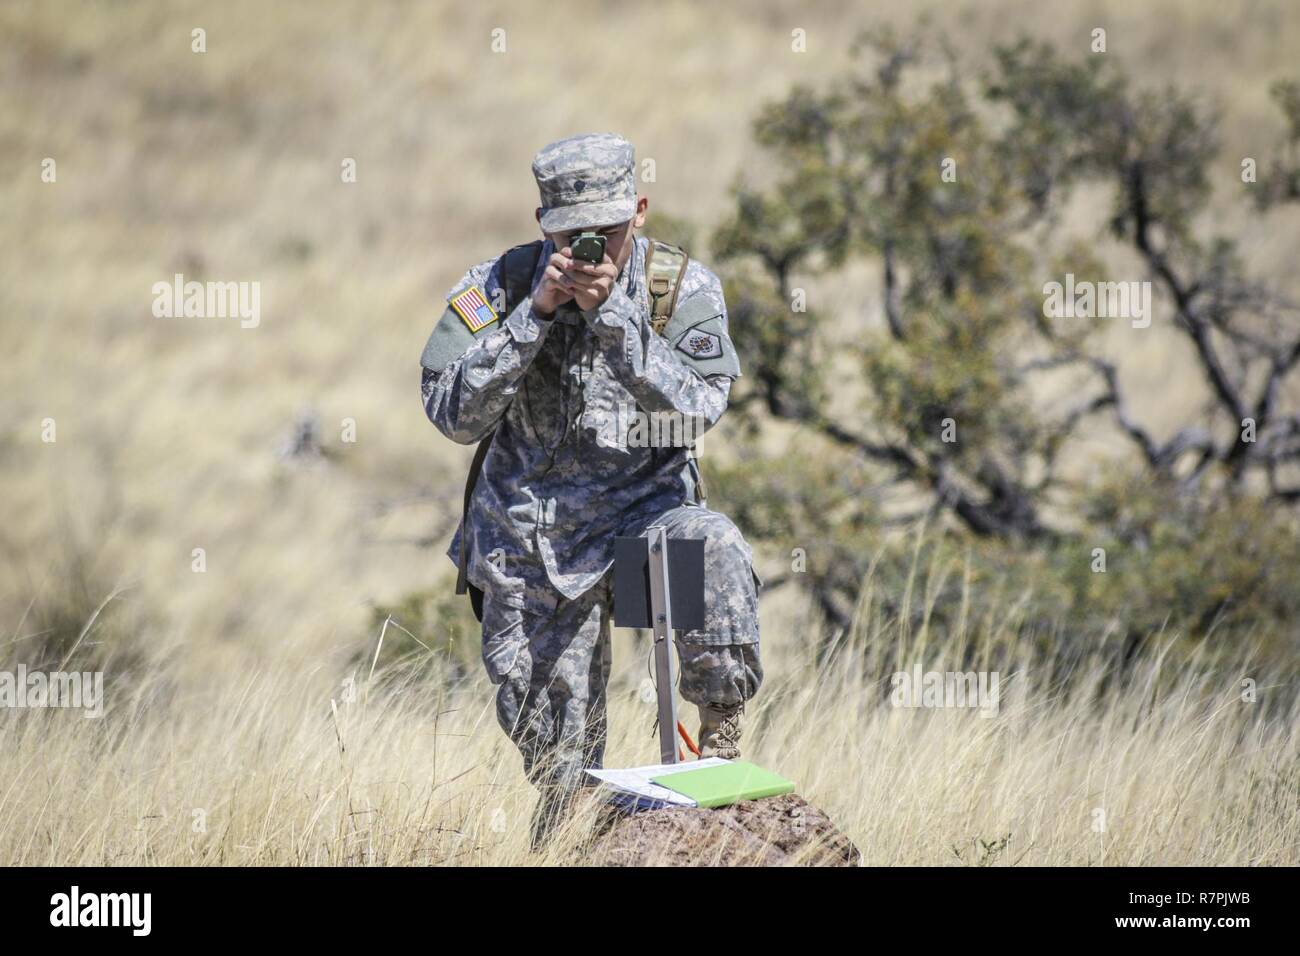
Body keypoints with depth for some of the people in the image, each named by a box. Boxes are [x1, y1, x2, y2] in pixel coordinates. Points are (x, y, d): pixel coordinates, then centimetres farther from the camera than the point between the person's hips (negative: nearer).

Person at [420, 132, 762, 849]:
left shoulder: (682, 287, -6)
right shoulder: (499, 286, -5)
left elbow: (696, 409, -19)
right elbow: (454, 414, -15)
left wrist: (612, 313, -26)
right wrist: (537, 312, -22)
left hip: (645, 508, -1)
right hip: (532, 537, 1)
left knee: (716, 547, -35)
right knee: (555, 753, 3)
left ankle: (720, 740, -19)